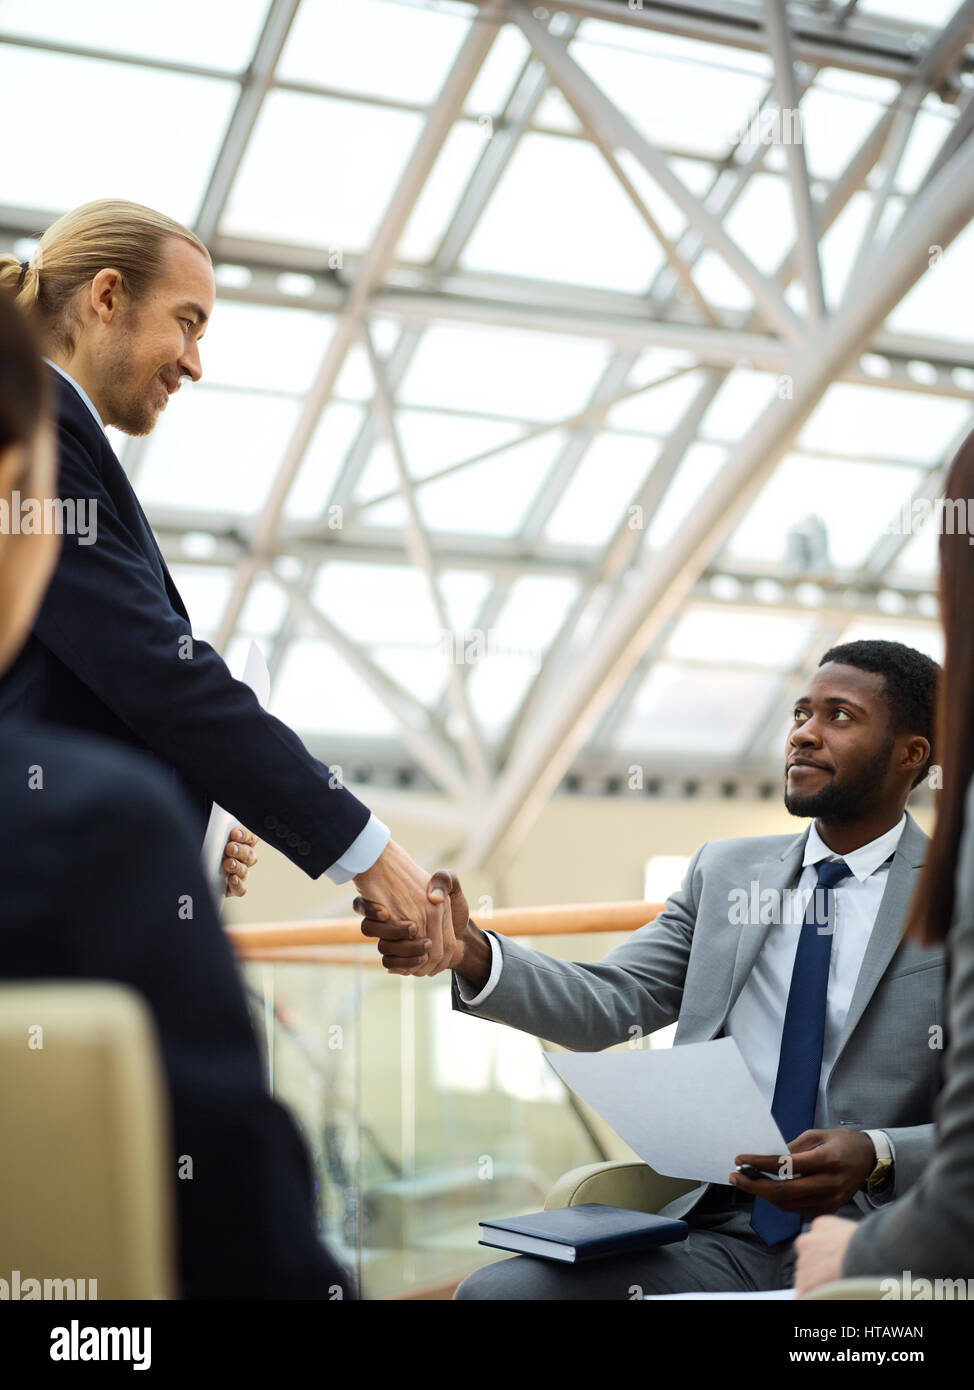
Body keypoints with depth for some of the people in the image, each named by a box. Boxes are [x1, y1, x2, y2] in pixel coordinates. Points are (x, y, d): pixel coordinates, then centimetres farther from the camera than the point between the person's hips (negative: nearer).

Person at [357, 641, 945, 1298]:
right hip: (721, 1236, 4)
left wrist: (876, 1156, -20)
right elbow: (607, 1003, 3)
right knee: (492, 1291, -17)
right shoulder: (724, 870, 14)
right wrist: (469, 952, -14)